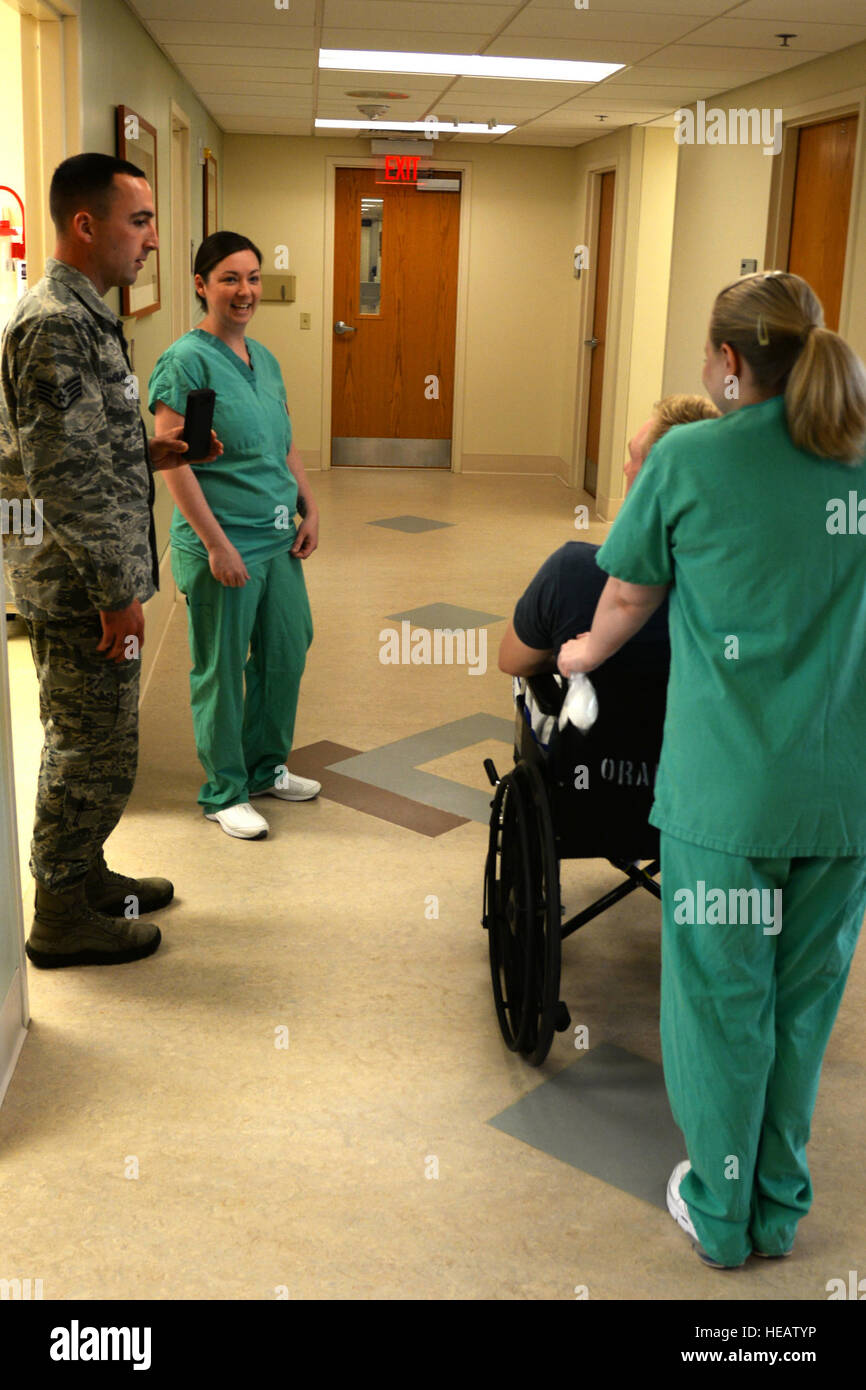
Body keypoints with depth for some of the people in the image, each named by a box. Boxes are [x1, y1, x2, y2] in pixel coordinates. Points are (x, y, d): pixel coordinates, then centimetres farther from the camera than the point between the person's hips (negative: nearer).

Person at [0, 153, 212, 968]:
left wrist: (147, 453, 9)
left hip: (88, 583, 10)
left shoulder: (82, 316, 14)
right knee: (94, 754, 2)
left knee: (89, 747, 20)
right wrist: (115, 591, -21)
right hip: (80, 590, -10)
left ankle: (86, 876, 36)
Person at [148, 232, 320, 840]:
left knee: (287, 655, 17)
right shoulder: (187, 361, -13)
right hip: (223, 546, -8)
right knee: (222, 671, 5)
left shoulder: (264, 358, 10)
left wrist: (310, 509, 8)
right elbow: (175, 462, -17)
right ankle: (225, 792, 21)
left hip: (278, 539, 8)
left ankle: (266, 766, 36)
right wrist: (217, 544, -20)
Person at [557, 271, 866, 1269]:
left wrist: (585, 654, 22)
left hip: (728, 790, -4)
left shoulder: (689, 460, -9)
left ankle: (719, 1213, 28)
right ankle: (780, 1211, 34)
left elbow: (629, 598, 2)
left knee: (722, 998, 12)